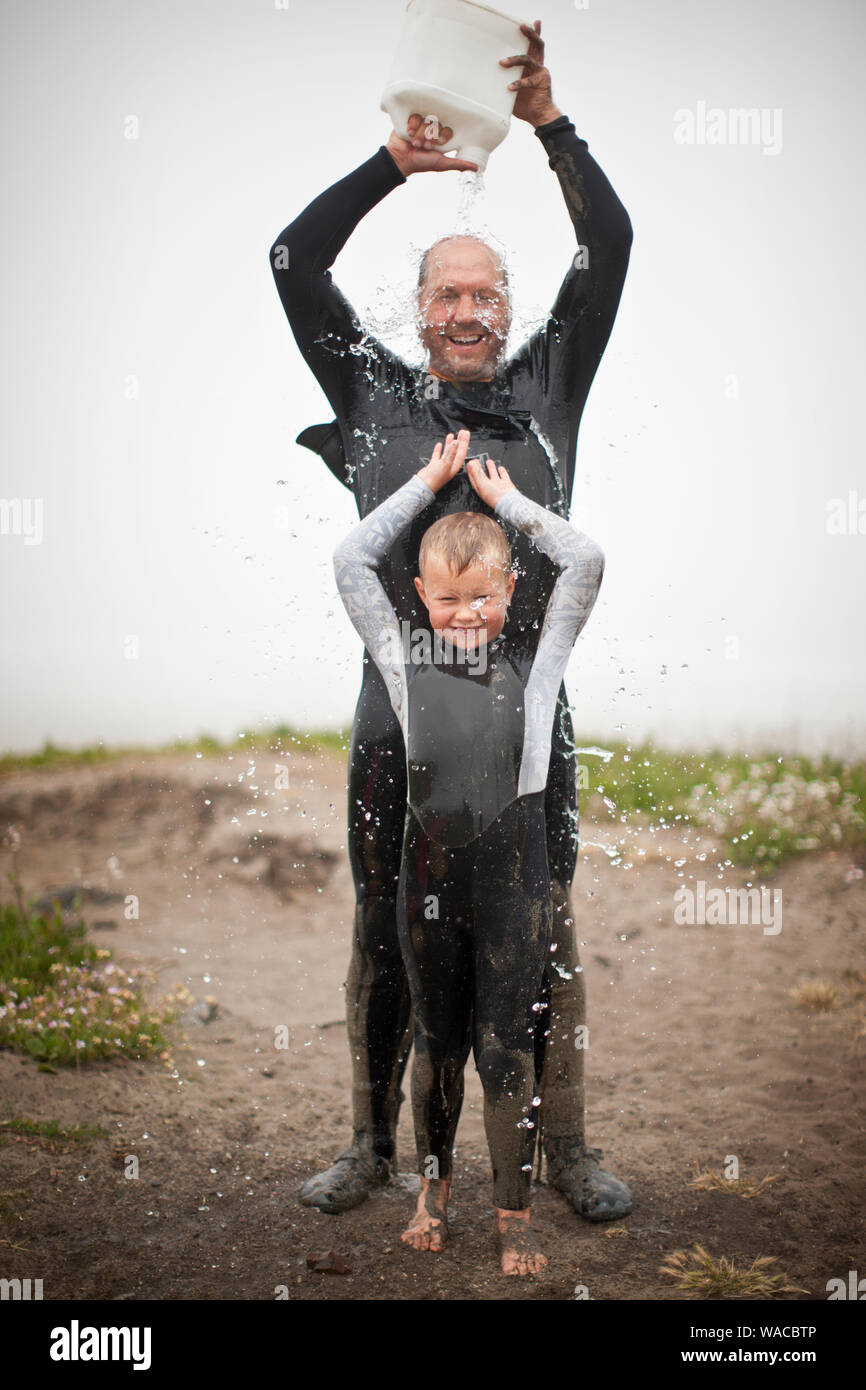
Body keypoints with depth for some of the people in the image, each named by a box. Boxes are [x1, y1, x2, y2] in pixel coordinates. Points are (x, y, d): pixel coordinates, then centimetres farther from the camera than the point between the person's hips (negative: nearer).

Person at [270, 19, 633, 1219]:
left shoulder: (547, 390, 10)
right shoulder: (375, 395, 8)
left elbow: (610, 248, 6)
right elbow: (294, 262, 5)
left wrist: (551, 123, -2)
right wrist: (391, 163, -2)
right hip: (400, 725, 0)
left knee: (545, 941, 6)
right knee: (386, 941, 9)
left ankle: (565, 1148, 19)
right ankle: (374, 1144, 23)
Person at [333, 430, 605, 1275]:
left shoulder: (536, 660, 2)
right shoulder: (406, 663, 3)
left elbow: (585, 562, -3)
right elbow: (350, 560, 3)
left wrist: (505, 497, 5)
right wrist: (428, 483, 7)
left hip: (514, 866, -1)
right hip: (431, 864, 1)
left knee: (507, 1048, 4)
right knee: (436, 1041, 14)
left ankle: (514, 1218, 17)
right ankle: (434, 1184, 34)